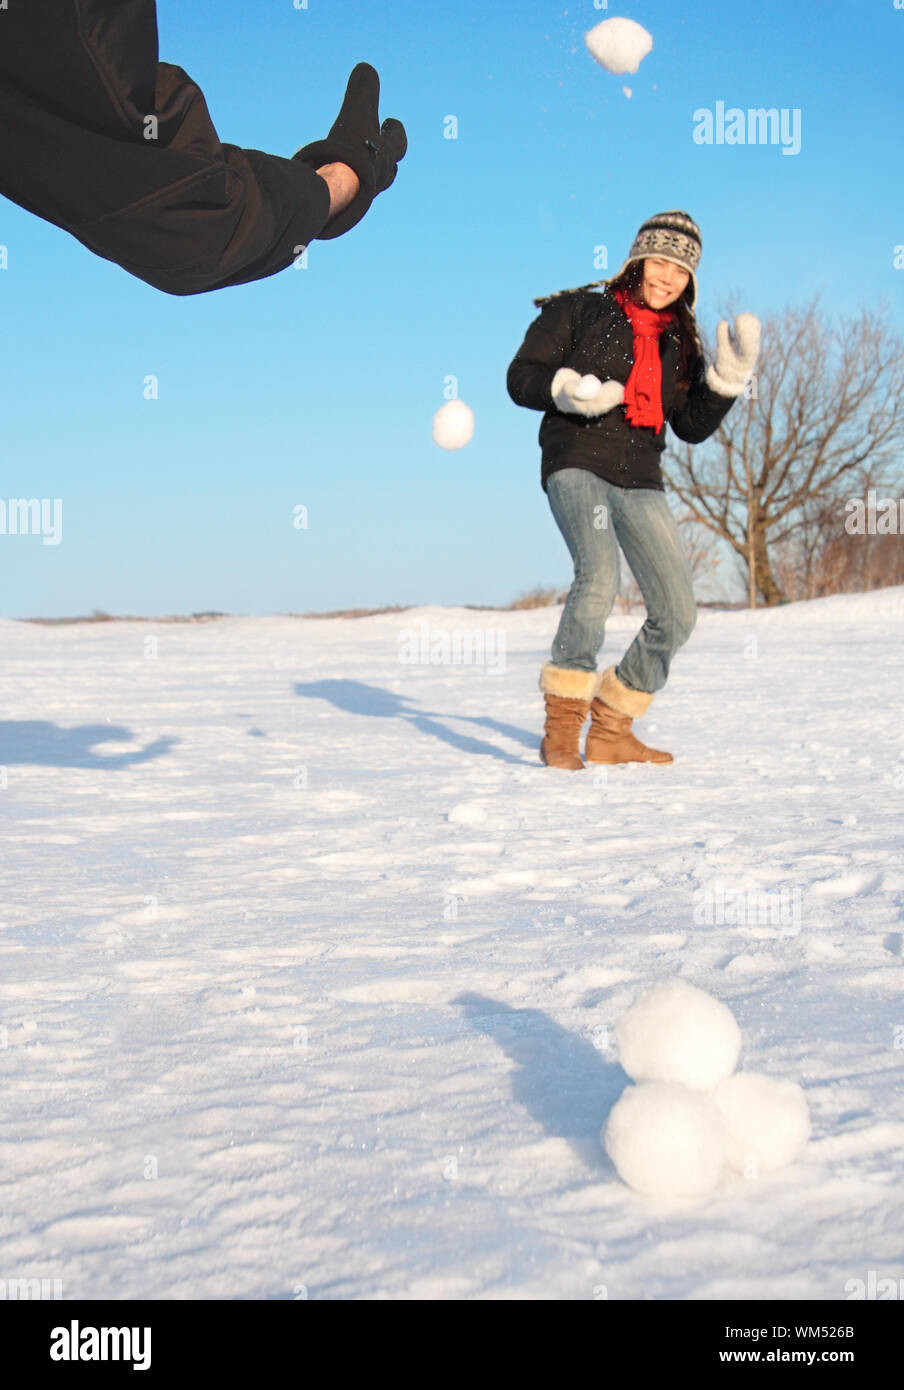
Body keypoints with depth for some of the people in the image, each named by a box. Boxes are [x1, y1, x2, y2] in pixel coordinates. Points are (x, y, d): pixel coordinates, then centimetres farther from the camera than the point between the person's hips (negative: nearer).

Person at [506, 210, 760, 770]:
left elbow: (693, 426, 11)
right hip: (577, 465, -6)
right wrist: (572, 391, -17)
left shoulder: (679, 343, 19)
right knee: (600, 573, -33)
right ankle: (562, 725, -26)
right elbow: (521, 378, 1)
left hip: (640, 481, 6)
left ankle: (610, 730, 14)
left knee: (677, 614, -1)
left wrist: (728, 376, -4)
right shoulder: (579, 311, 6)